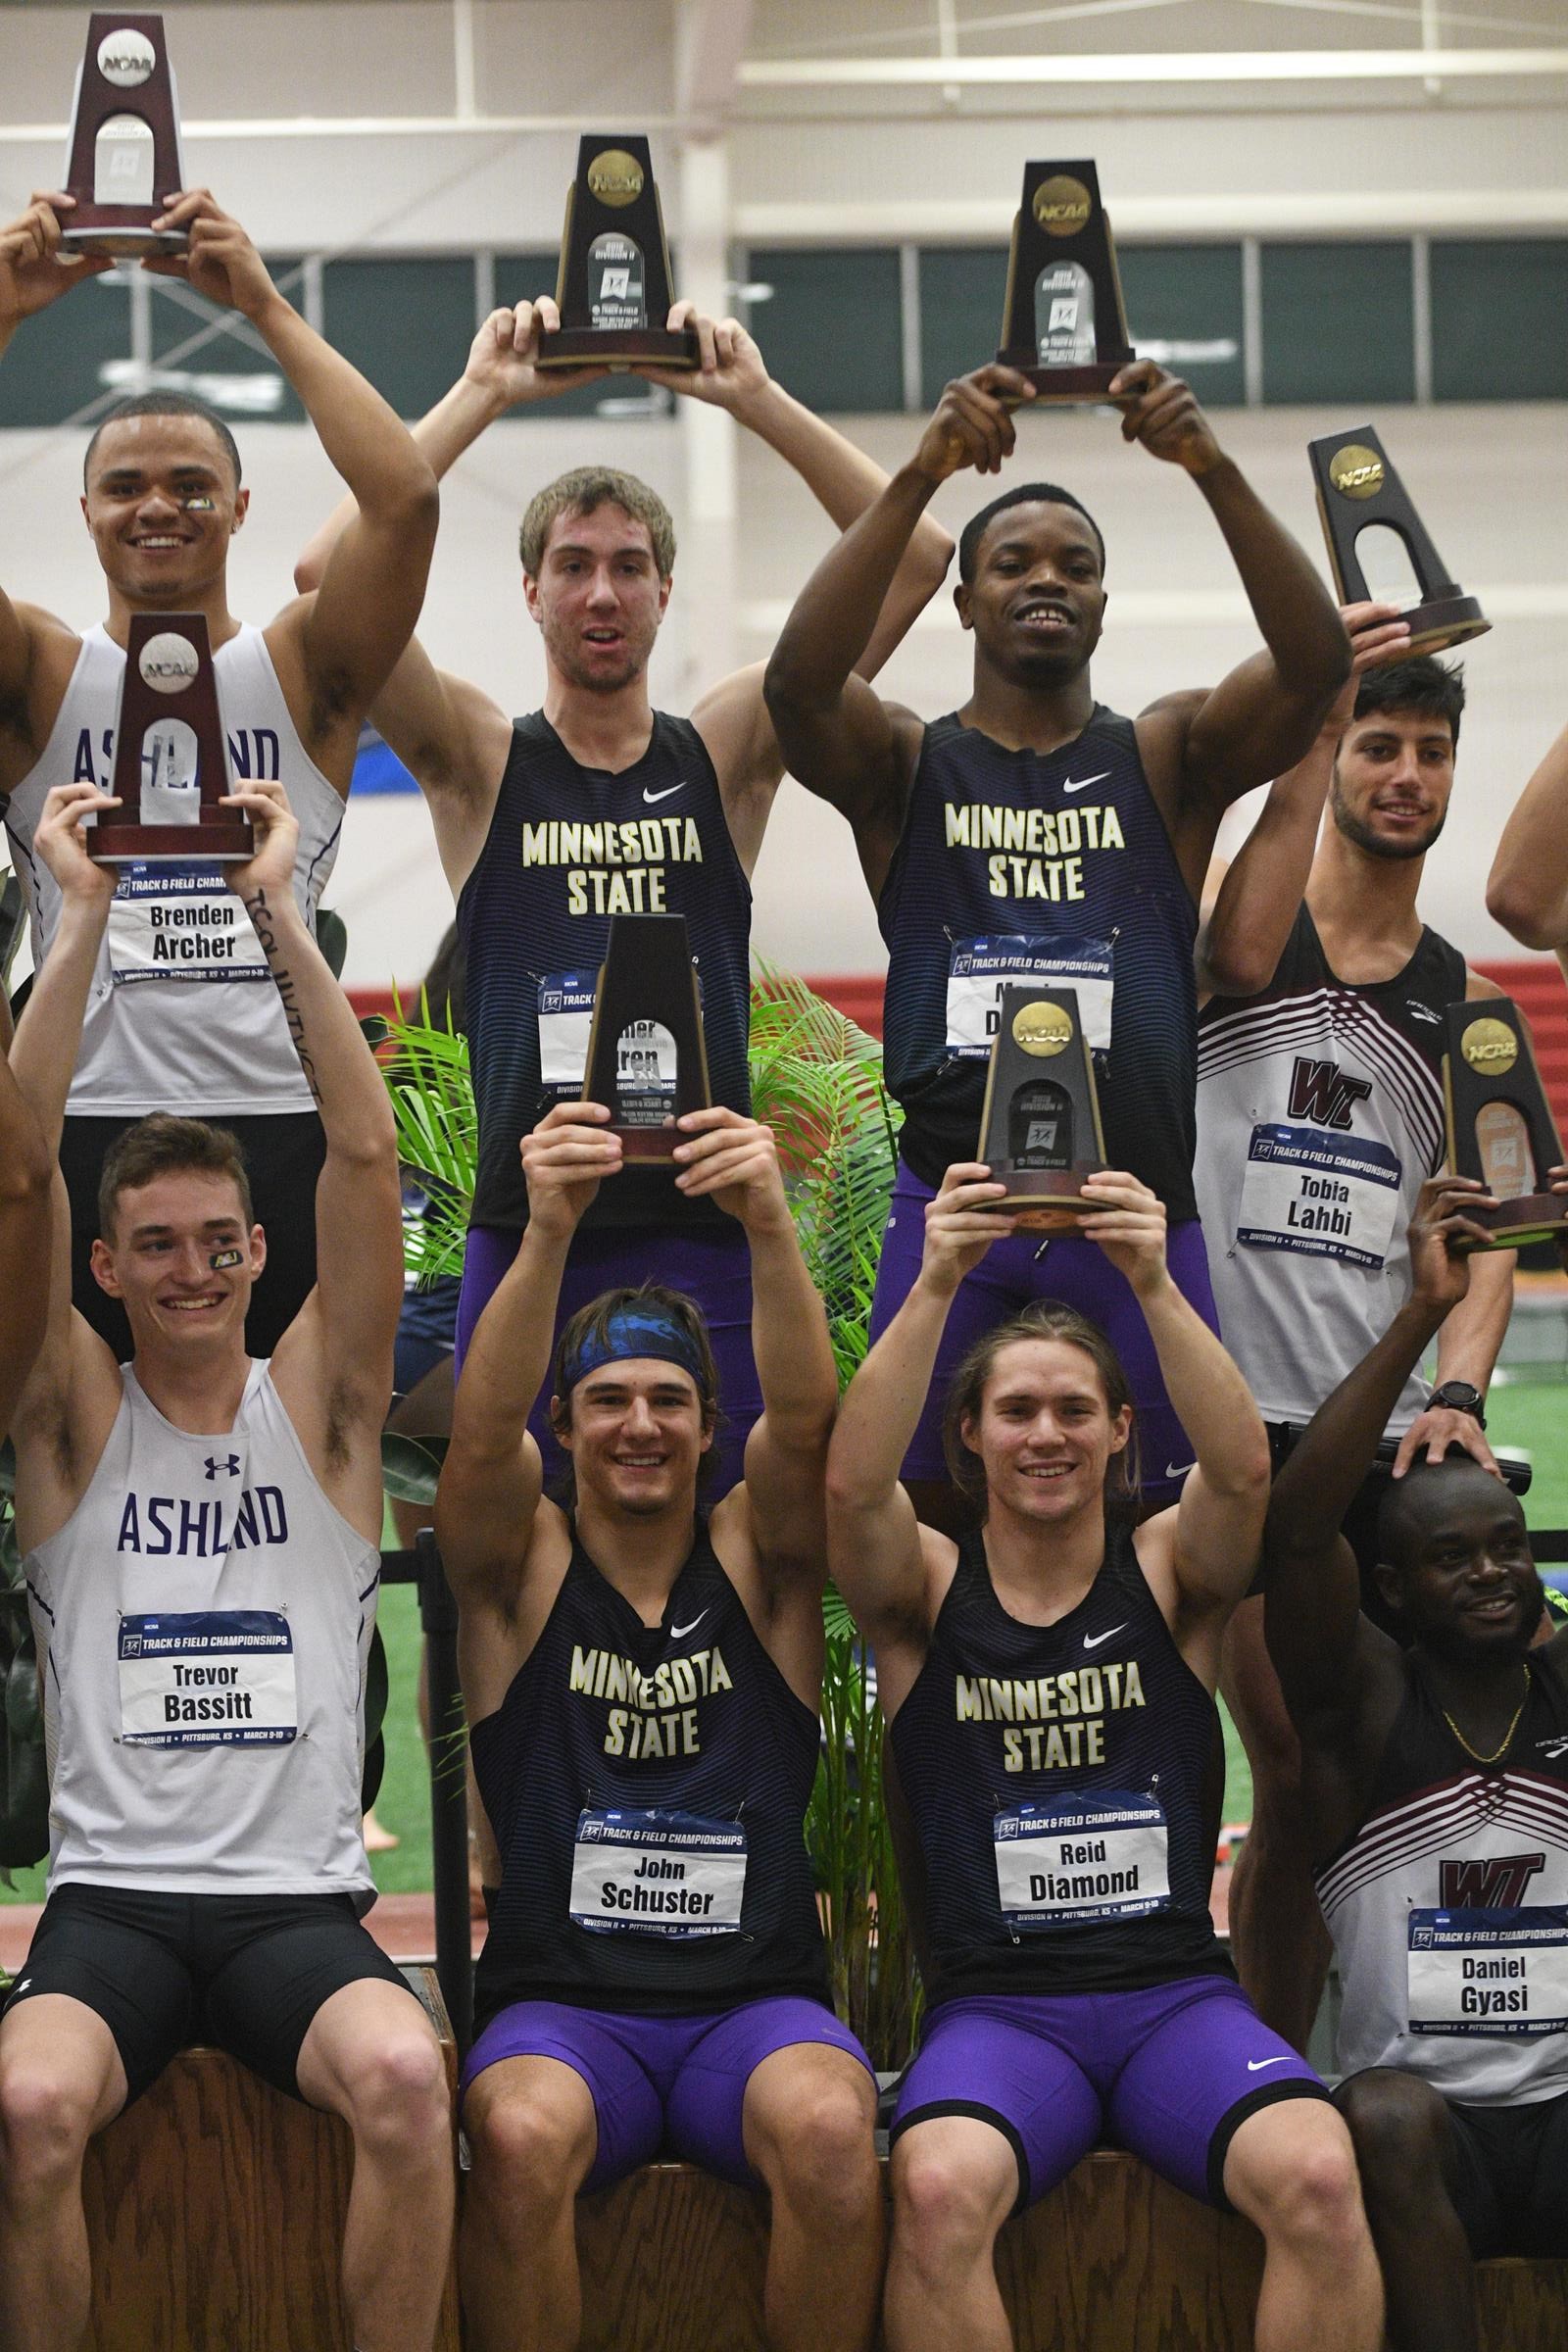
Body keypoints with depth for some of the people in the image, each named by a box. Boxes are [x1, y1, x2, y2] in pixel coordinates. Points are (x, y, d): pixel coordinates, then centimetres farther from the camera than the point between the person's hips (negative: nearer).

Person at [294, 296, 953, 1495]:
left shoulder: (726, 753, 8)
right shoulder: (482, 760, 5)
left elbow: (913, 560, 0)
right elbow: (333, 572, -8)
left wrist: (756, 398, -5)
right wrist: (483, 396, -7)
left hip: (705, 1227, 1)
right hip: (526, 1228, -1)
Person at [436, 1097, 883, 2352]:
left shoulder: (756, 1563, 9)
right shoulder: (524, 1569, 7)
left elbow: (806, 1416, -9)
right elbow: (485, 1429, -13)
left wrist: (771, 1226, -29)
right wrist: (549, 1233, -30)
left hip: (757, 2000, 1)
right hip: (562, 2006, -1)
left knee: (828, 2125, -33)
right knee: (522, 2133, -35)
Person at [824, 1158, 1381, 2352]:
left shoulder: (1167, 1573, 10)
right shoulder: (928, 1589, 8)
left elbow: (1243, 1468, -11)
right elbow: (853, 1481, -13)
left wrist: (1157, 1288, -23)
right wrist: (935, 1289, -23)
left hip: (1177, 1989, 1)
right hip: (997, 2001, -1)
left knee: (1319, 2177, -30)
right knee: (938, 2191, -34)